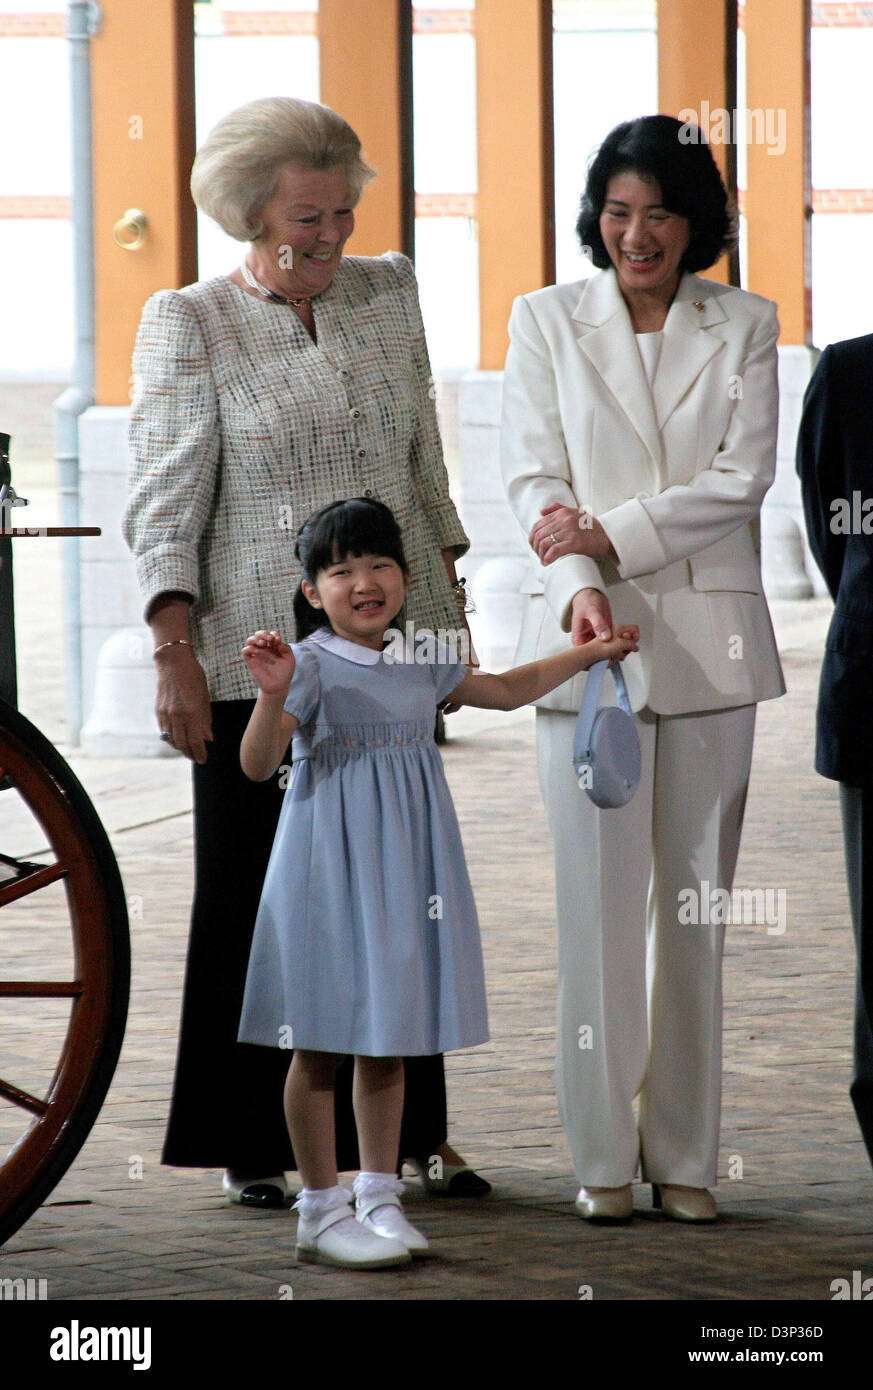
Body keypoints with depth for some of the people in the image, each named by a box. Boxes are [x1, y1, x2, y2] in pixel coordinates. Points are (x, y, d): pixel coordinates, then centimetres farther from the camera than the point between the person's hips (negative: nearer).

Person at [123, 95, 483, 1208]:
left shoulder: (388, 293, 9)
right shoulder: (186, 326, -4)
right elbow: (164, 504, -6)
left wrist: (450, 597, 18)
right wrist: (175, 656, -13)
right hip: (262, 662, -4)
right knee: (256, 898, 1)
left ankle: (414, 1129, 15)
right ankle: (252, 1146, 11)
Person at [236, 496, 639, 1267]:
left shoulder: (422, 663, 9)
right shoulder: (311, 664, -10)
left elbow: (507, 690, 26)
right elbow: (258, 763, -18)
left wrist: (588, 654, 27)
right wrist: (273, 694, -34)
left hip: (404, 868, 6)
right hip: (330, 869, -6)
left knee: (388, 1042, 10)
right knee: (321, 1043, 0)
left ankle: (379, 1197, 19)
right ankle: (322, 1209, 7)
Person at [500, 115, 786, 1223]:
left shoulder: (743, 327, 8)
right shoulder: (546, 320, 7)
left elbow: (742, 478, -3)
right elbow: (535, 480, 0)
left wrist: (610, 533, -13)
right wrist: (580, 584, -18)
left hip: (709, 638, 1)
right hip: (587, 639, -1)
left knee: (695, 903, 3)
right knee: (599, 902, -3)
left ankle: (684, 1155, 8)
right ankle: (603, 1157, 3)